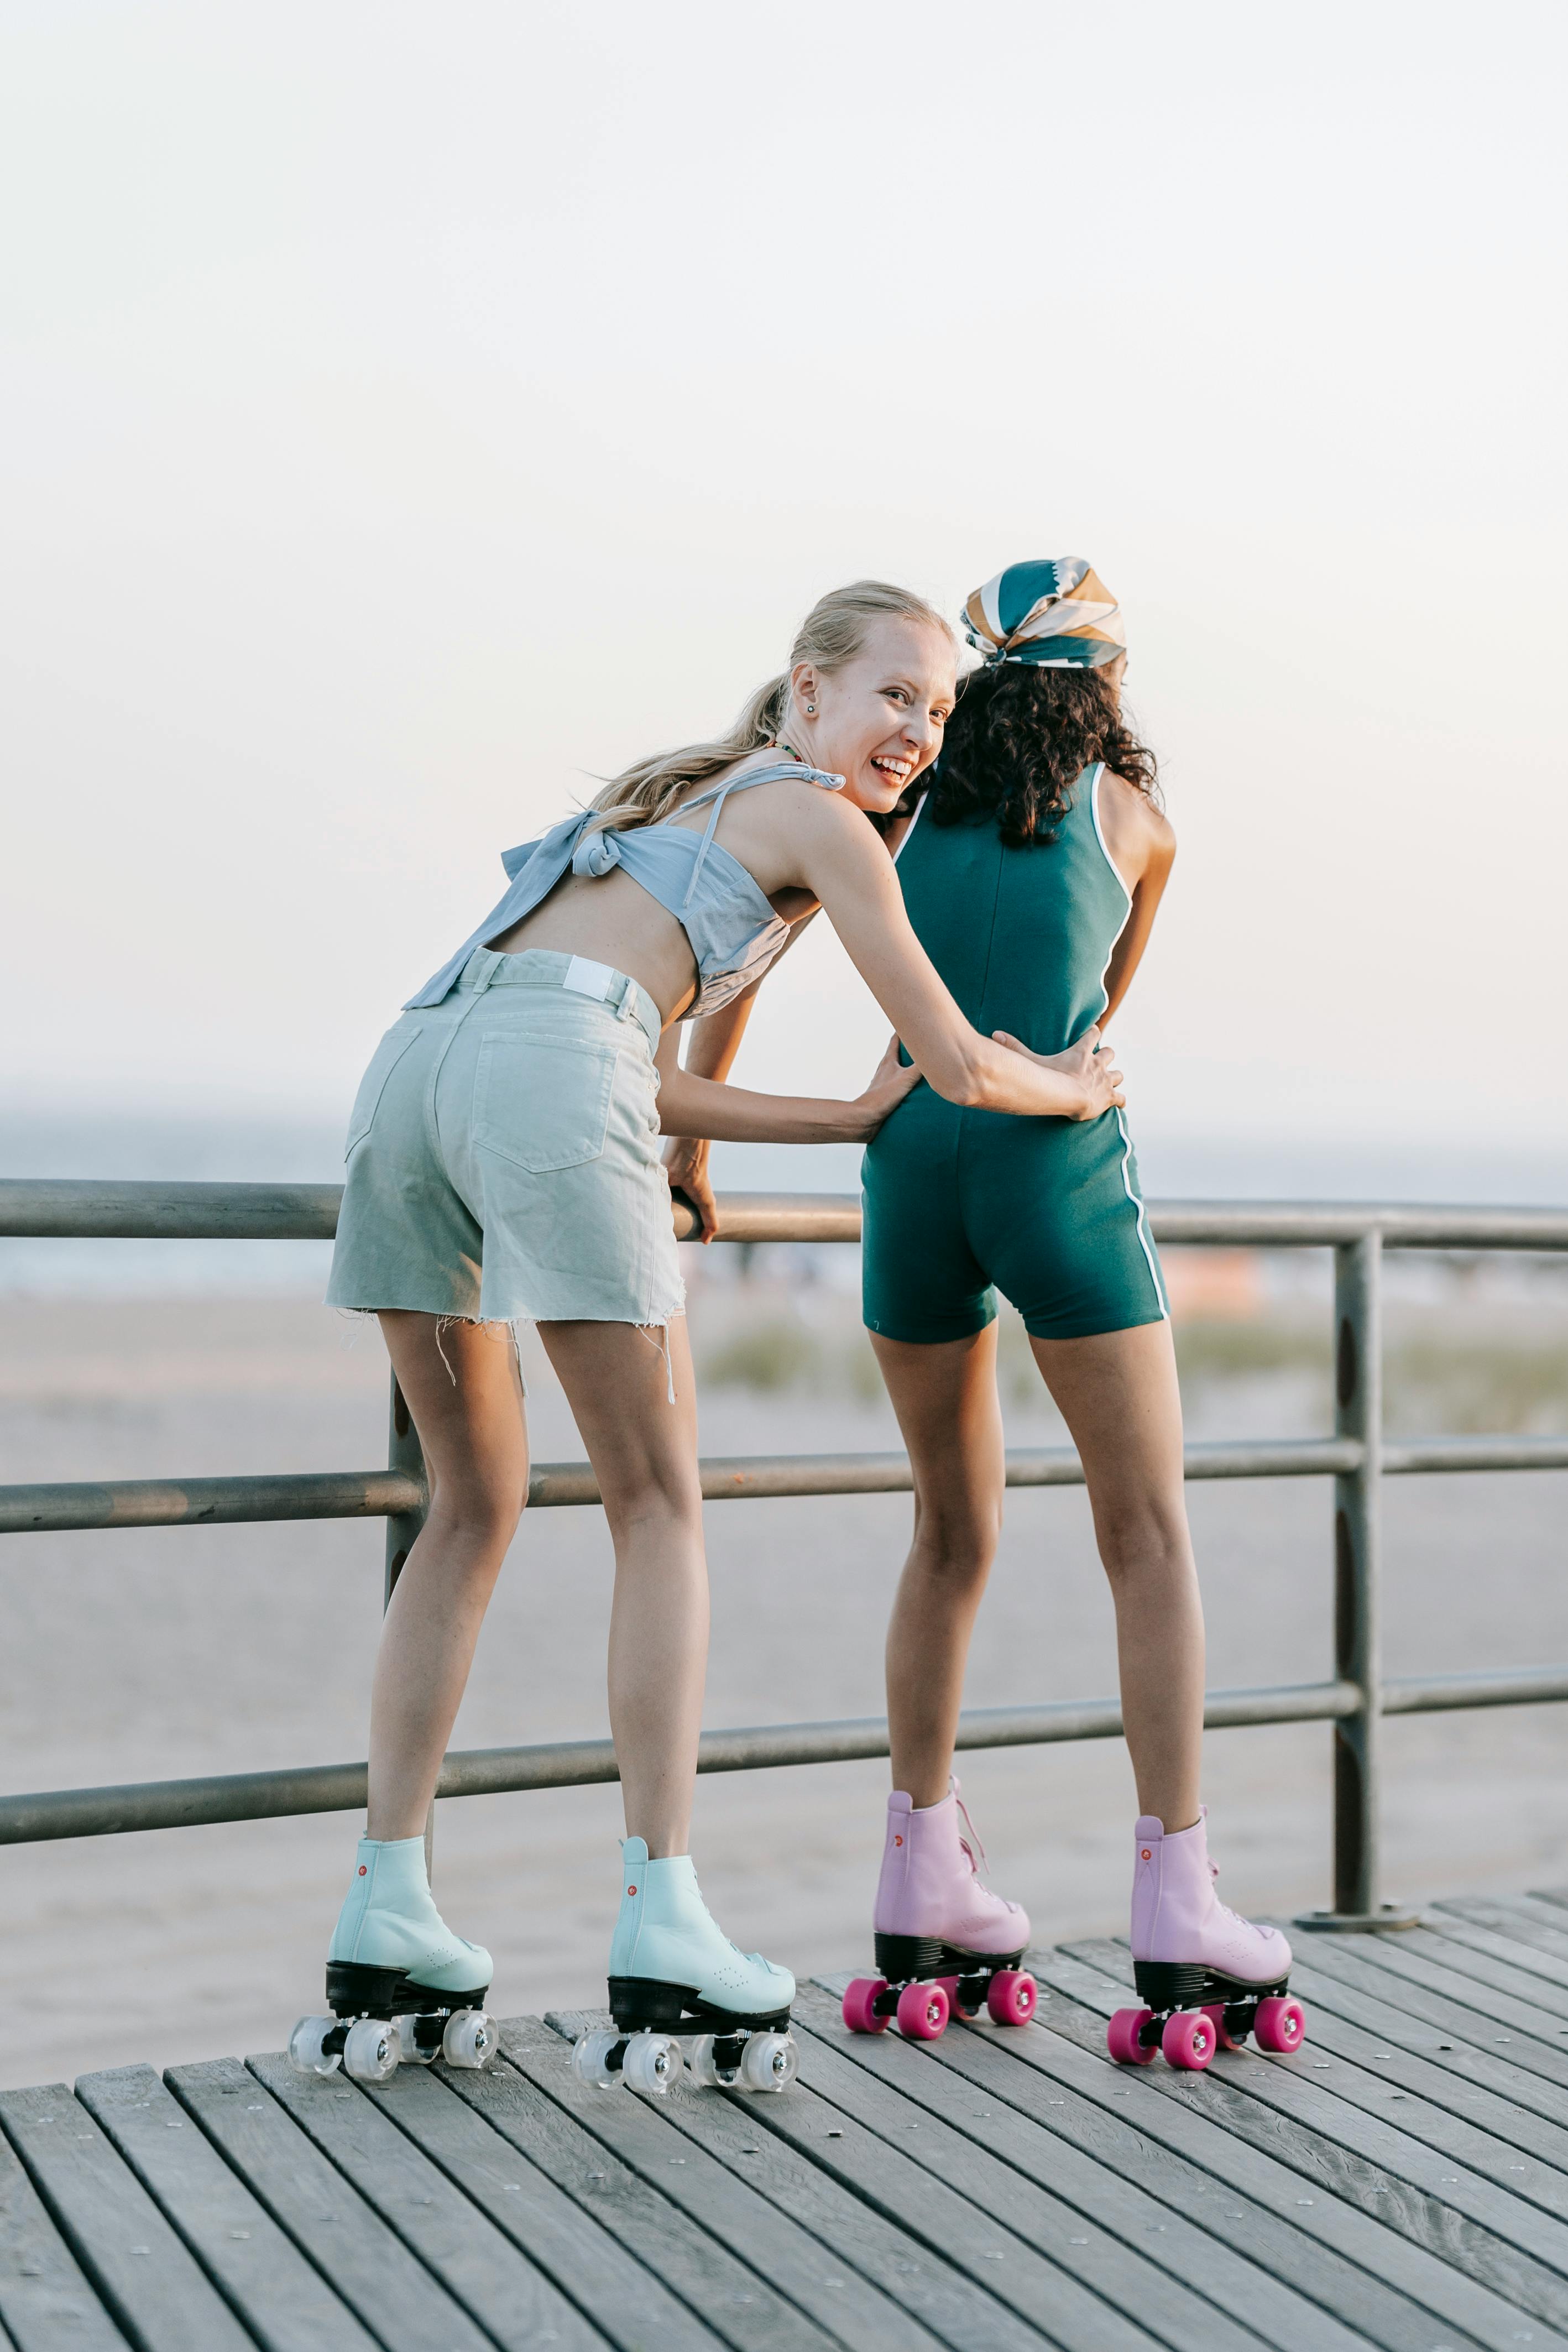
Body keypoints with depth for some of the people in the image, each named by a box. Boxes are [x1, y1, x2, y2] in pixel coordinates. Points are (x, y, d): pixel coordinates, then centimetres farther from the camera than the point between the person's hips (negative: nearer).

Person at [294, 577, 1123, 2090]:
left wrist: (845, 1122, 35)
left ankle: (385, 1928, 13)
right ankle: (662, 1938, 0)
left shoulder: (679, 802, 36)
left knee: (474, 1506, 15)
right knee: (658, 1510, 3)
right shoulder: (819, 824, 12)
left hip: (413, 1061, 7)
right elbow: (961, 1067, 12)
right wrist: (1077, 1090, 32)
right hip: (547, 1077, -7)